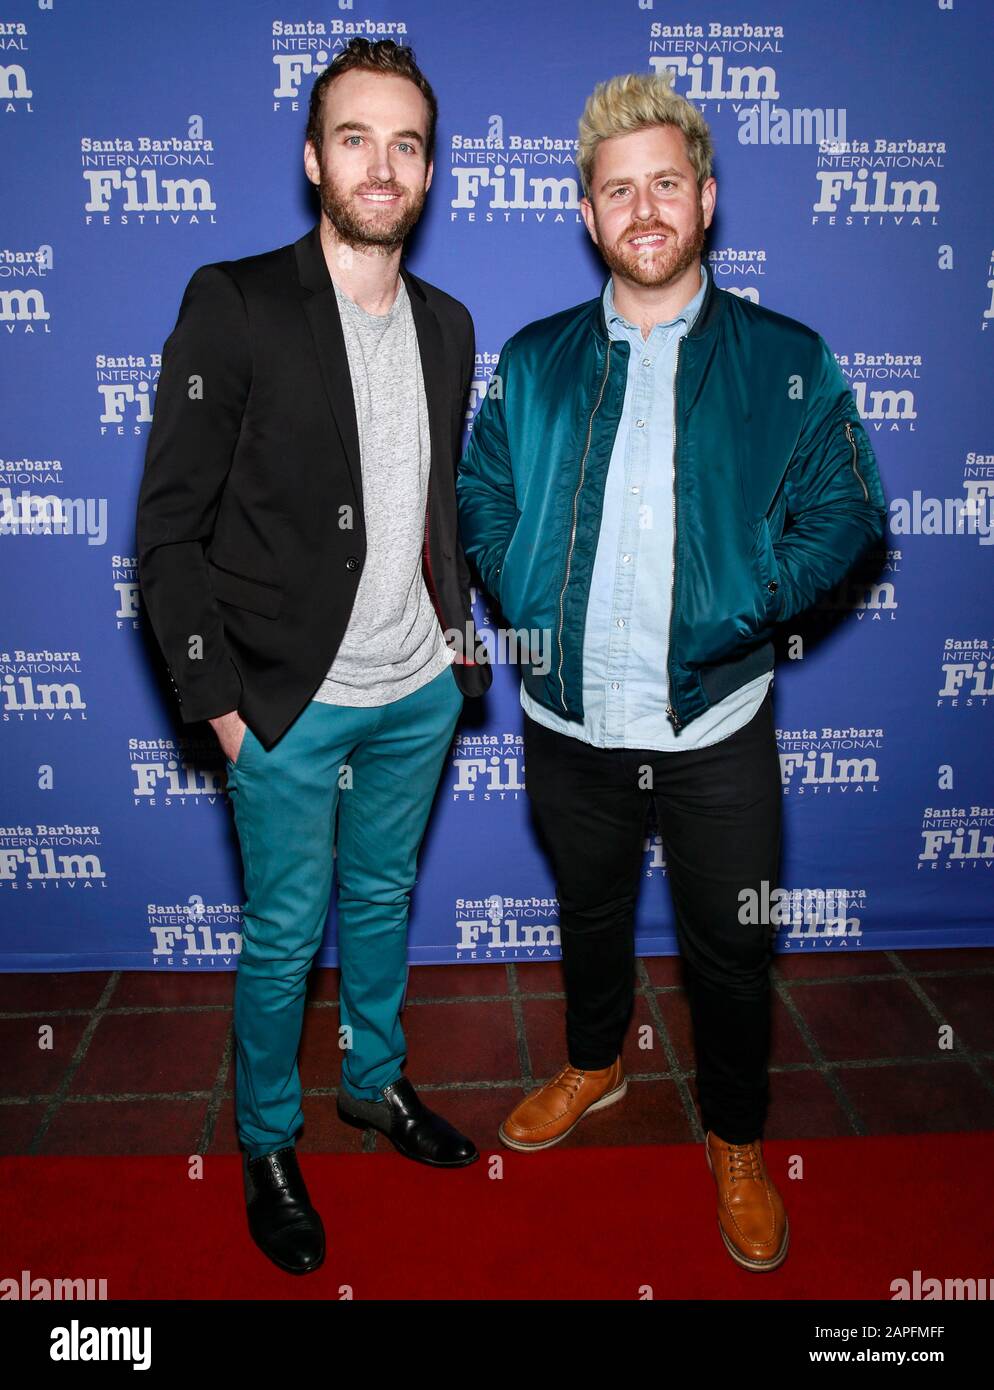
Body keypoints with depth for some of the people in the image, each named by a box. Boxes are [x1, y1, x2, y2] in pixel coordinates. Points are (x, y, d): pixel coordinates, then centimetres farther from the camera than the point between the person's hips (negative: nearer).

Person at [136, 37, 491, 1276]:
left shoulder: (448, 324, 8)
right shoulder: (233, 304, -10)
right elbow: (169, 524, -11)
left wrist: (459, 631, 8)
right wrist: (219, 699, -13)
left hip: (419, 694, 5)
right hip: (291, 704, -5)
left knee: (382, 900, 21)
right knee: (282, 938, 9)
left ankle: (374, 1081, 45)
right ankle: (266, 1144, 34)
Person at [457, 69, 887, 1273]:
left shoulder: (787, 360, -1)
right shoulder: (533, 361, 5)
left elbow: (846, 513, -2)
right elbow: (480, 496, 10)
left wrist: (740, 610, -14)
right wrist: (526, 603, -5)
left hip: (715, 728, -2)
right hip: (569, 721, 2)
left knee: (729, 950, 12)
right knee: (589, 914, 22)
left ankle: (736, 1140, 39)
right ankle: (593, 1065, 51)